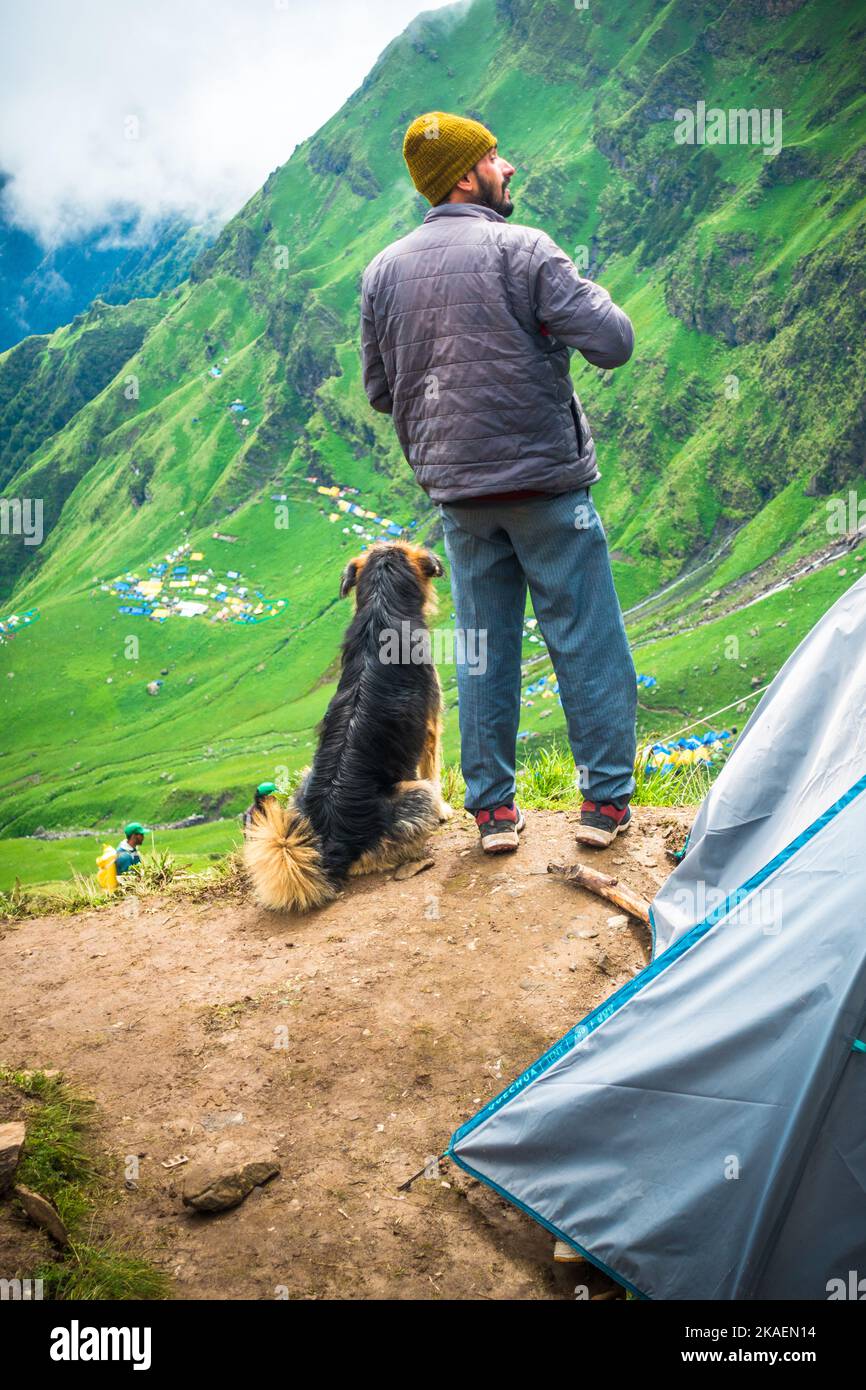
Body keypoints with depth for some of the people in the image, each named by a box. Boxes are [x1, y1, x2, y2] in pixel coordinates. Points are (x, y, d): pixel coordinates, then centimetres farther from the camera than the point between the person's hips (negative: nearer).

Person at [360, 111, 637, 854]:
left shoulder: (383, 271, 6)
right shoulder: (522, 249, -10)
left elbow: (379, 390, 12)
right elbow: (613, 342, -14)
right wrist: (590, 295, 6)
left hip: (458, 491, 5)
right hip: (547, 481, -5)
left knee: (485, 647, 13)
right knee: (587, 641, 6)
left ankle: (493, 808, 17)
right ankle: (607, 799, 14)